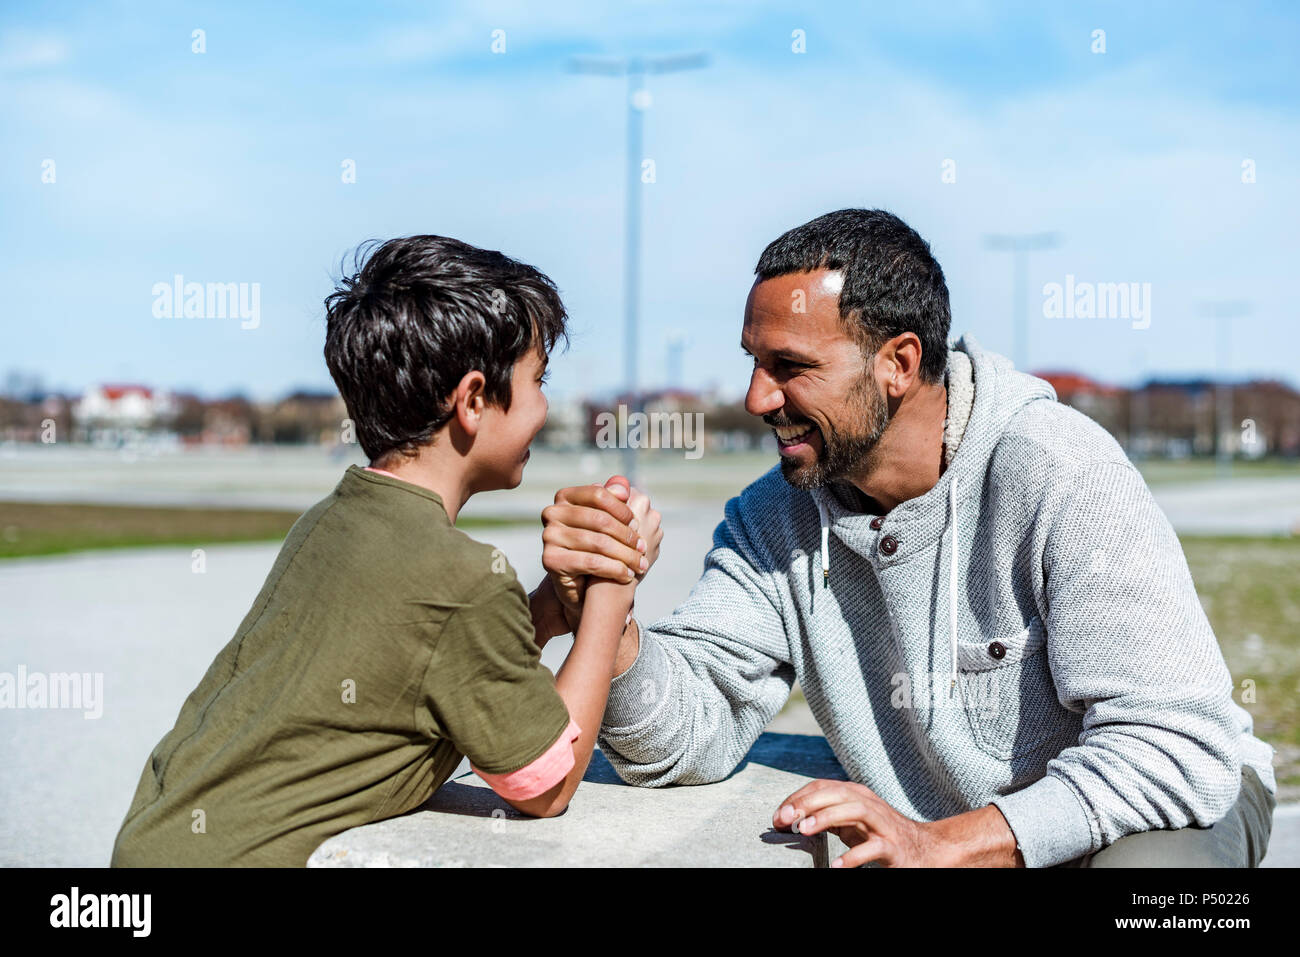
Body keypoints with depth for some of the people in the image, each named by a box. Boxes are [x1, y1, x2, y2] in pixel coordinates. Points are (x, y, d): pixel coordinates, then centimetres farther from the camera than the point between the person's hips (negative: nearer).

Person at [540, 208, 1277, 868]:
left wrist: (940, 845, -36)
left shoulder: (1059, 473, -24)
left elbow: (1181, 749, -27)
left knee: (1142, 864, -36)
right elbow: (685, 740, -13)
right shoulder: (773, 521, -8)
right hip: (940, 839, 4)